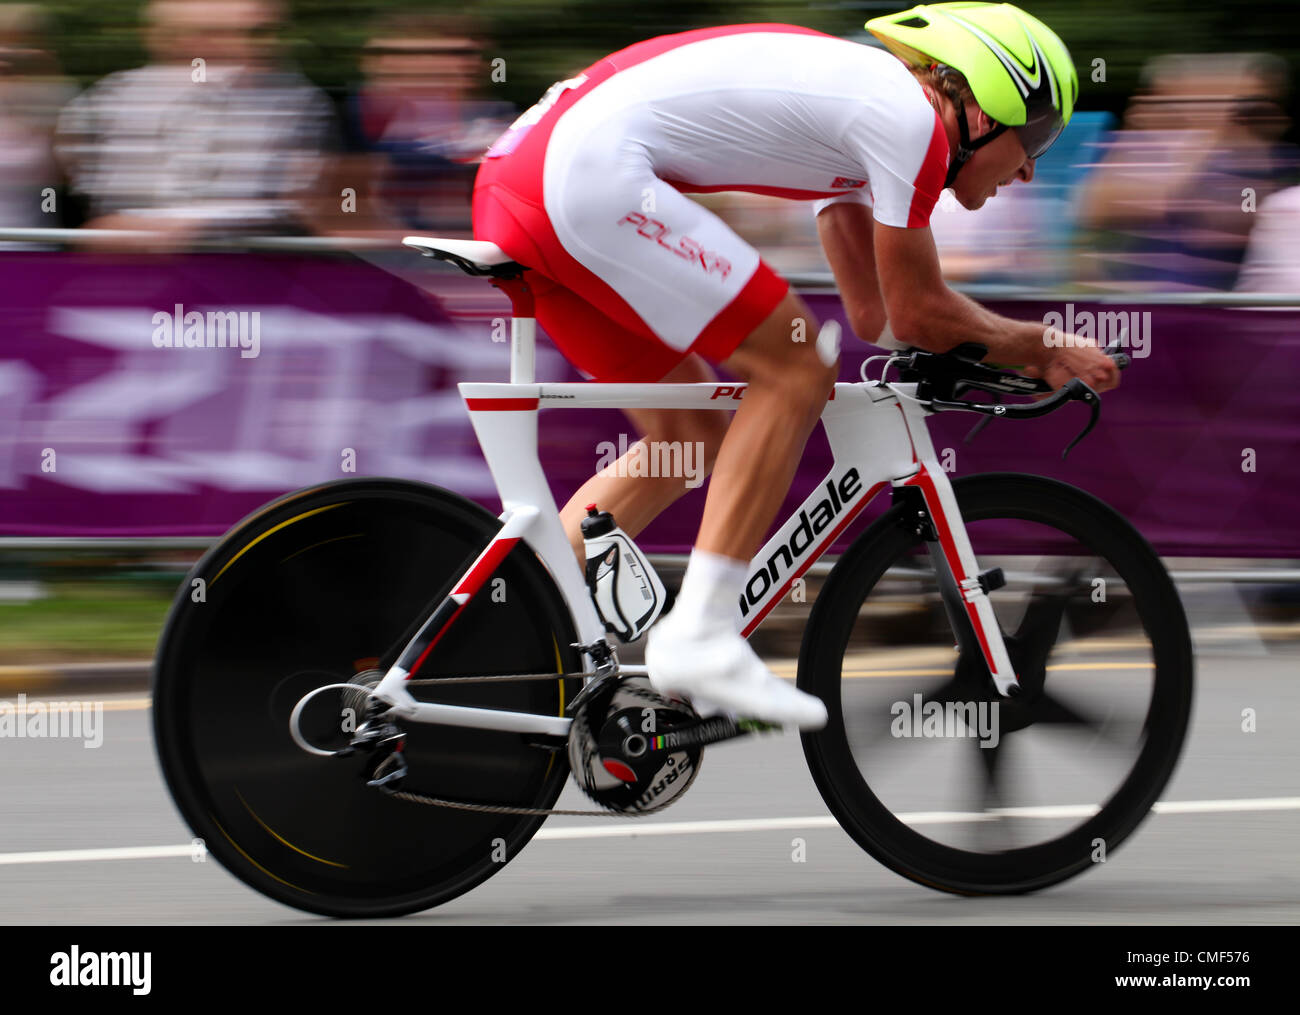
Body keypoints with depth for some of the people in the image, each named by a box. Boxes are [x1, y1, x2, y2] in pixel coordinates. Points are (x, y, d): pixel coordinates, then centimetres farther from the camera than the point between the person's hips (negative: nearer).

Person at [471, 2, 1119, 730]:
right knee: (796, 371, -6)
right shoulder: (909, 116, -4)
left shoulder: (858, 99, 25)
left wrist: (1016, 349, 32)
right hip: (593, 172, -10)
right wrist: (1045, 351, 14)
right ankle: (699, 637, -9)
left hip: (515, 178, 10)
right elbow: (917, 316, 0)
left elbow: (874, 313, 32)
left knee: (689, 437, 17)